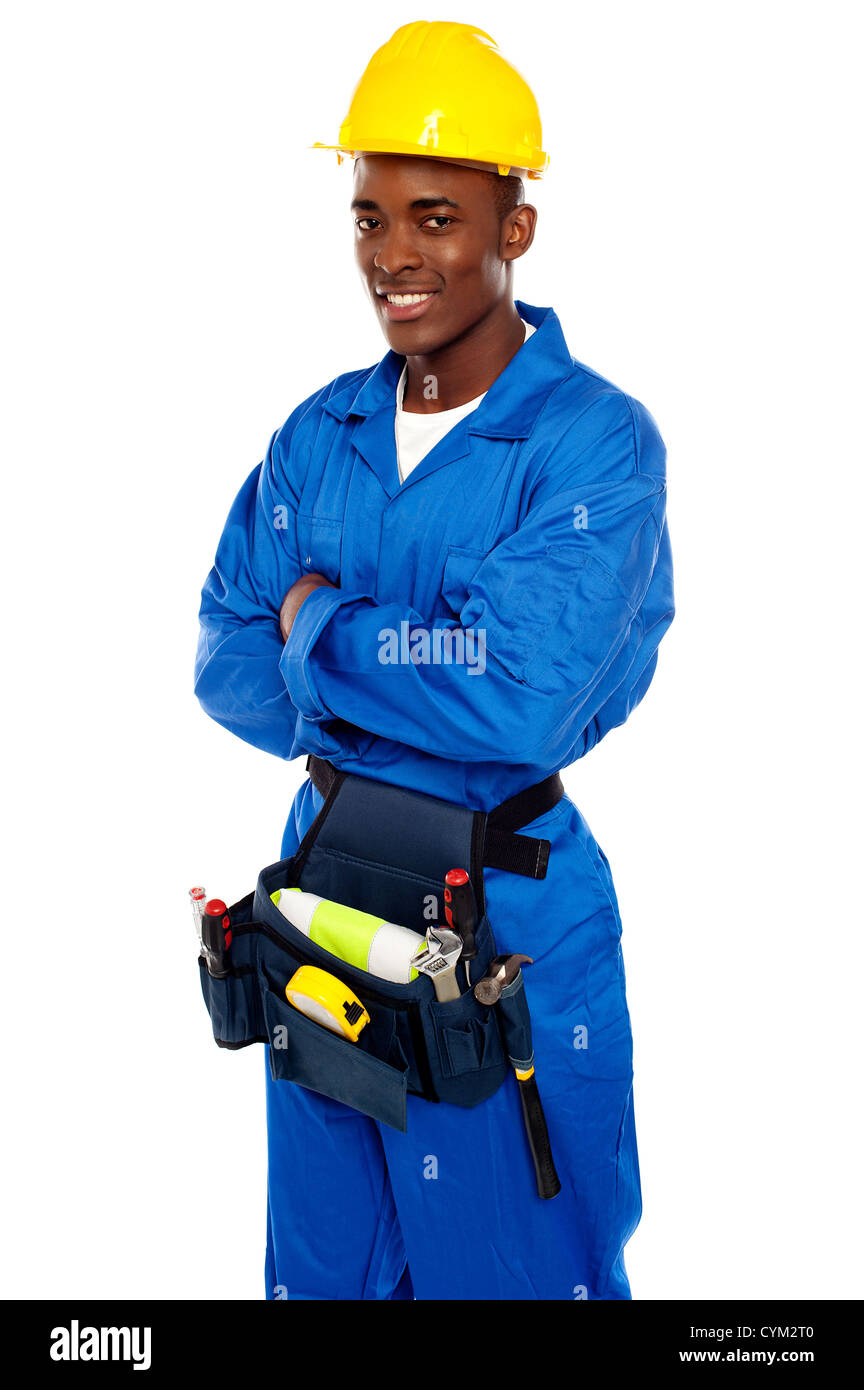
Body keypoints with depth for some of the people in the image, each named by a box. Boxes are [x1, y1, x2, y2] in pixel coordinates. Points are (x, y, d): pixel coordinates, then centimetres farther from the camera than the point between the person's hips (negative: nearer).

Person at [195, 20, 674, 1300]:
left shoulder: (597, 443, -15)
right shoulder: (319, 436, 4)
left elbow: (529, 702, -27)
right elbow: (228, 667, 1)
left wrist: (321, 624, -14)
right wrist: (431, 676, -13)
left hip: (515, 933, -5)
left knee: (510, 1266, 12)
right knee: (320, 1267, 21)